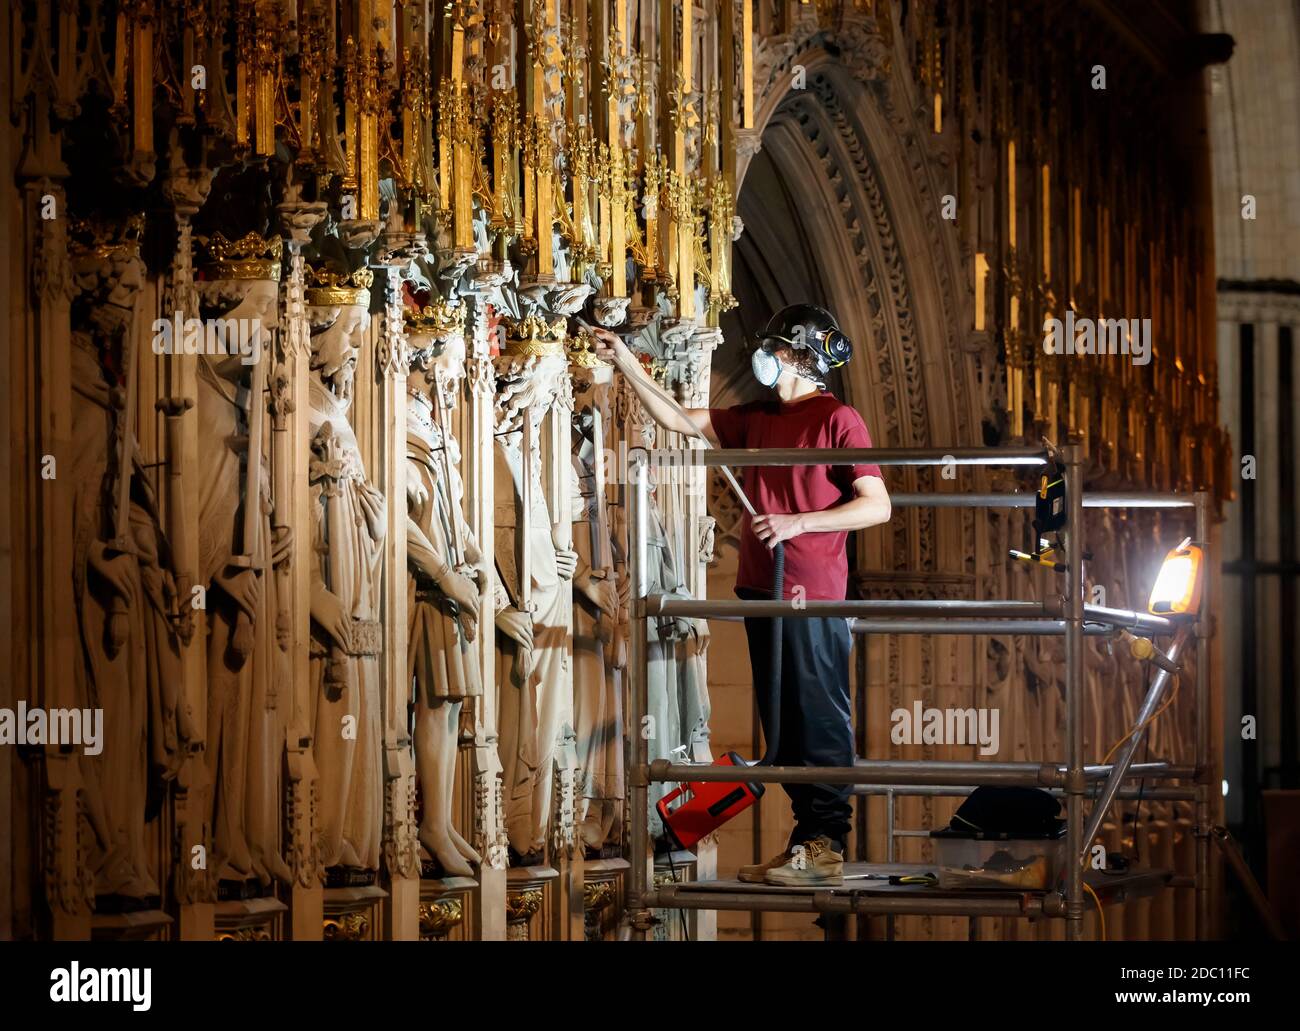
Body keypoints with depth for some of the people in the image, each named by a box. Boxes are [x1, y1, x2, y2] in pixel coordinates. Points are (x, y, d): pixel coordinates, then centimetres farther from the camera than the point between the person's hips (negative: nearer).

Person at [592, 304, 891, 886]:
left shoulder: (837, 420, -6)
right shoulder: (757, 419, 16)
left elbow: (877, 506, -11)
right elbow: (679, 421, 21)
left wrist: (796, 522, -16)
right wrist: (627, 366, 14)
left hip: (811, 597, -8)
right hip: (761, 590, 8)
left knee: (819, 722, -6)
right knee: (783, 727, 9)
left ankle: (825, 850, -5)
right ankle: (807, 844, 14)